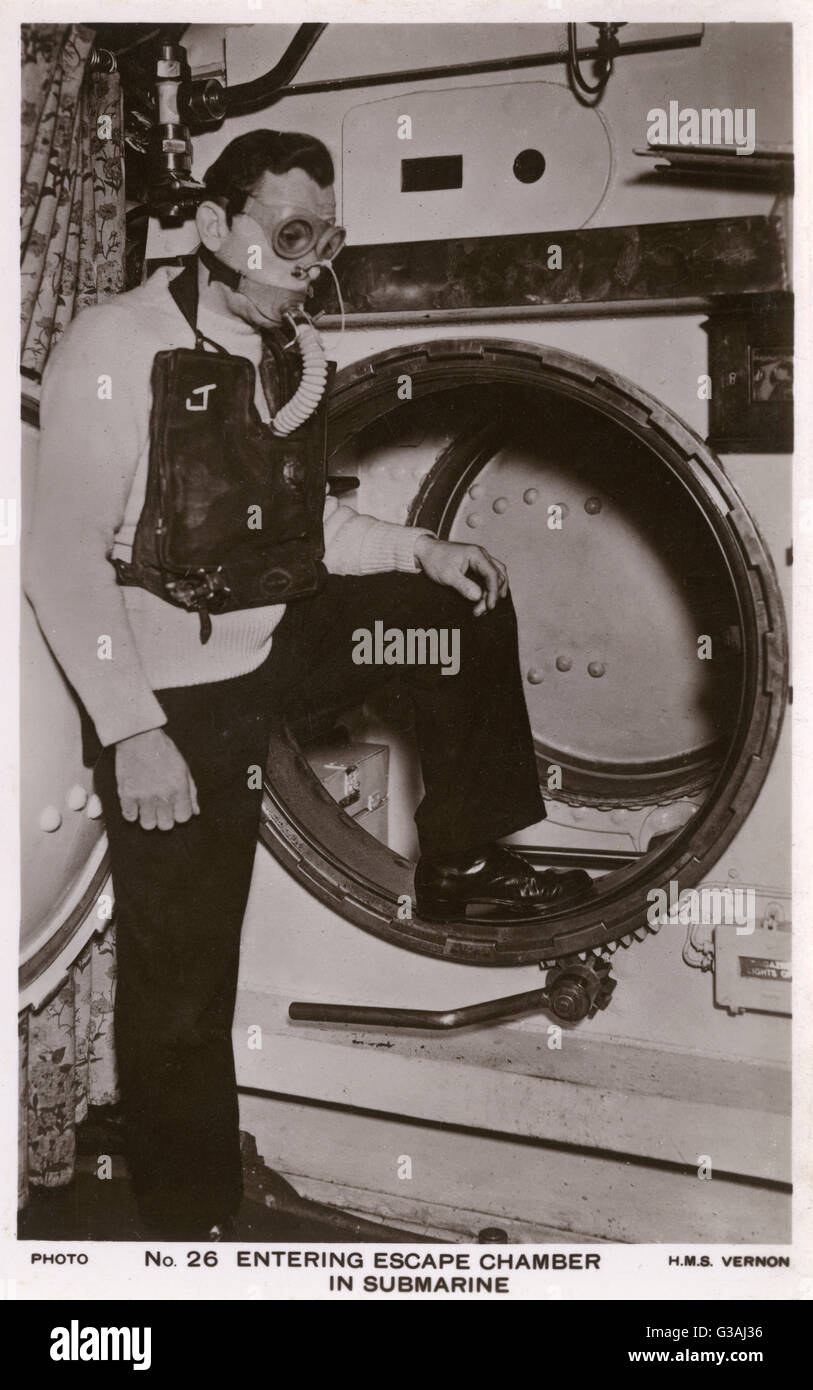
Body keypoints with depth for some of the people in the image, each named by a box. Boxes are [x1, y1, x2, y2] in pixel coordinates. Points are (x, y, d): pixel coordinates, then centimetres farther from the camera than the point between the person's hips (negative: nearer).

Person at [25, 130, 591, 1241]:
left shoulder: (273, 354, 5)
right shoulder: (117, 350, -18)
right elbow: (63, 564, -20)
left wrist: (419, 549, -1)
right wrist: (134, 731, -24)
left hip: (274, 644, 7)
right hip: (182, 696, -7)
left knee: (461, 599, 7)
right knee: (181, 984, 0)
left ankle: (462, 864, 15)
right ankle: (187, 1222, 22)